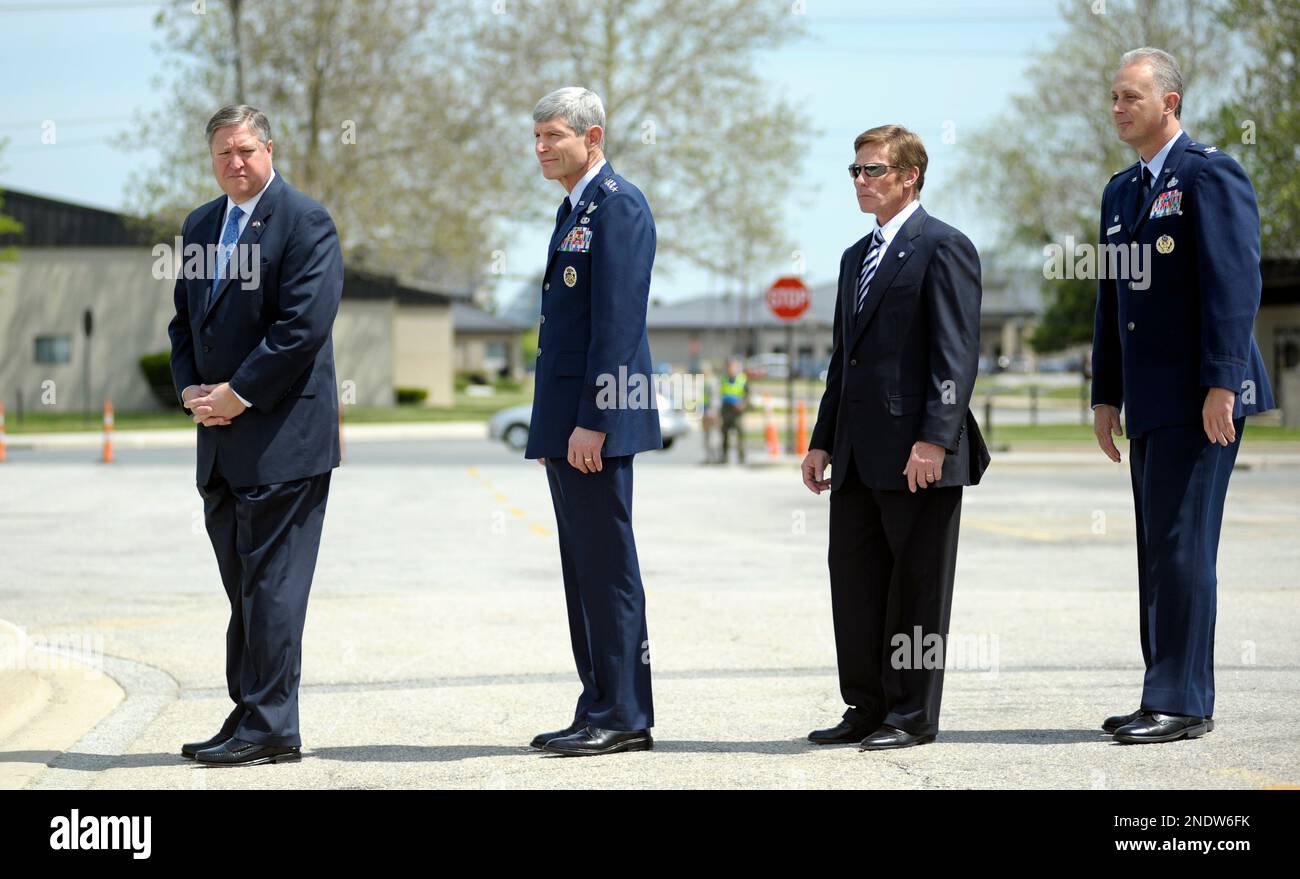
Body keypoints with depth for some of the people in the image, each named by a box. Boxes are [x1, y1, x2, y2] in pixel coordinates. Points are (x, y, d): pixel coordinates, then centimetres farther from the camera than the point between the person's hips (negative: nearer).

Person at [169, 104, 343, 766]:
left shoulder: (304, 221, -7)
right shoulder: (200, 227, 17)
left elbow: (304, 324, -15)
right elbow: (184, 322, 20)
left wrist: (240, 394, -15)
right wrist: (191, 391, 2)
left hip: (282, 433, -7)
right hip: (222, 440, 8)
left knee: (272, 584, -6)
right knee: (244, 585, 11)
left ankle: (270, 728, -2)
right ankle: (248, 716, 16)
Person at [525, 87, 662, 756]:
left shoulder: (618, 205, -11)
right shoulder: (575, 209, 19)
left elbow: (618, 320, -18)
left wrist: (593, 420, -22)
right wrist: (549, 425, 19)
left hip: (596, 422, -10)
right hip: (566, 423, 10)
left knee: (608, 569, -6)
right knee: (584, 572, 12)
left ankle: (624, 717, -2)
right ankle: (600, 709, 17)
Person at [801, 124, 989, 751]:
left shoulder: (942, 247, -6)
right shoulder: (856, 257, 21)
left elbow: (956, 352, -14)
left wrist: (934, 439, -21)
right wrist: (824, 440, 17)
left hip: (917, 454, -8)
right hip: (858, 458, 9)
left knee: (916, 585, -1)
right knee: (854, 580, 9)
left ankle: (913, 715, 6)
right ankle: (867, 706, 18)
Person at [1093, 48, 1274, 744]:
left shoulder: (1210, 173, -7)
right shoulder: (1121, 191, 19)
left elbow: (1235, 283, -15)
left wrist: (1220, 385, -20)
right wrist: (1106, 395, 17)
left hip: (1200, 398, -9)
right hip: (1150, 402, 9)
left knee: (1182, 545, -9)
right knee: (1158, 550, 9)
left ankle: (1182, 702, -6)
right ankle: (1168, 696, 14)